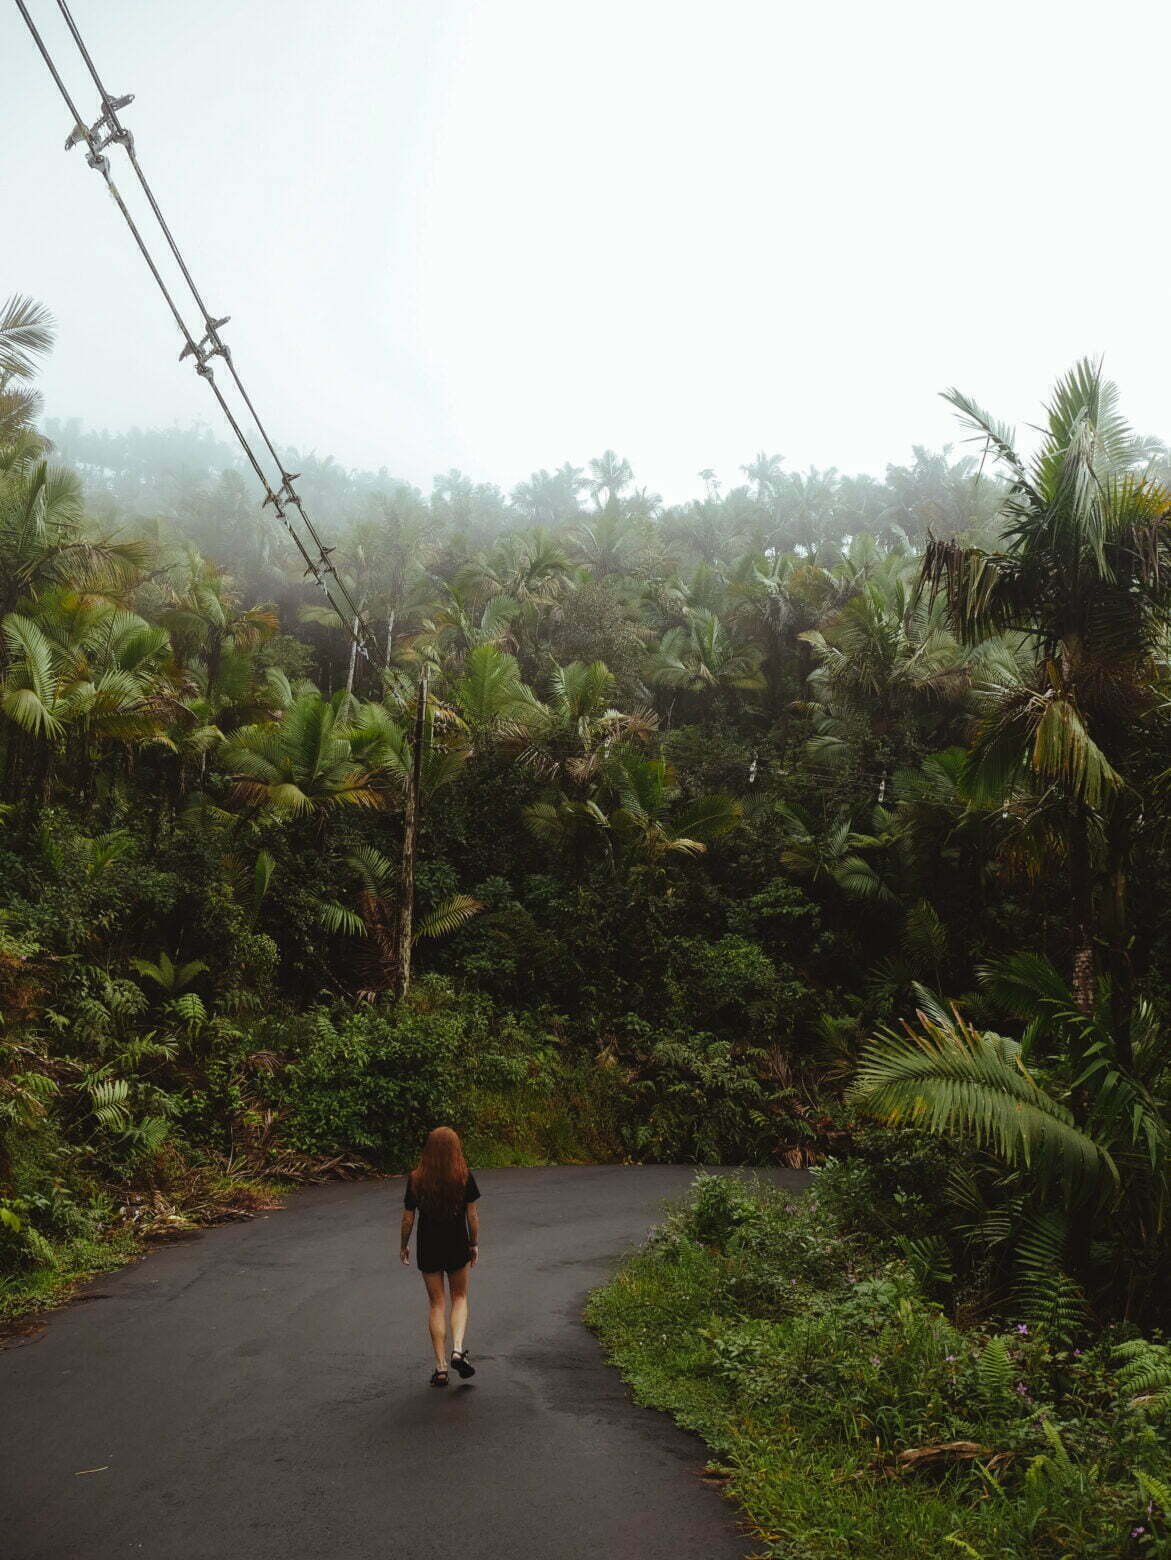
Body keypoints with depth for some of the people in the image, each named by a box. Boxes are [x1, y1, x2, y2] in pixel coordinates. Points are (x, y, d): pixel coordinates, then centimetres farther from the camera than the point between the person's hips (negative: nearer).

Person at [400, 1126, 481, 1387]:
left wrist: (403, 1246, 11)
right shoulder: (465, 1178, -10)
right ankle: (458, 1350, -2)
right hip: (458, 1247, 0)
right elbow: (473, 1216, -6)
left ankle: (440, 1367, 10)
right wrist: (474, 1244, 8)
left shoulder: (416, 1180, -9)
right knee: (460, 1298, 18)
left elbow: (408, 1219, -4)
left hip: (428, 1249, 0)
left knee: (436, 1304, 12)